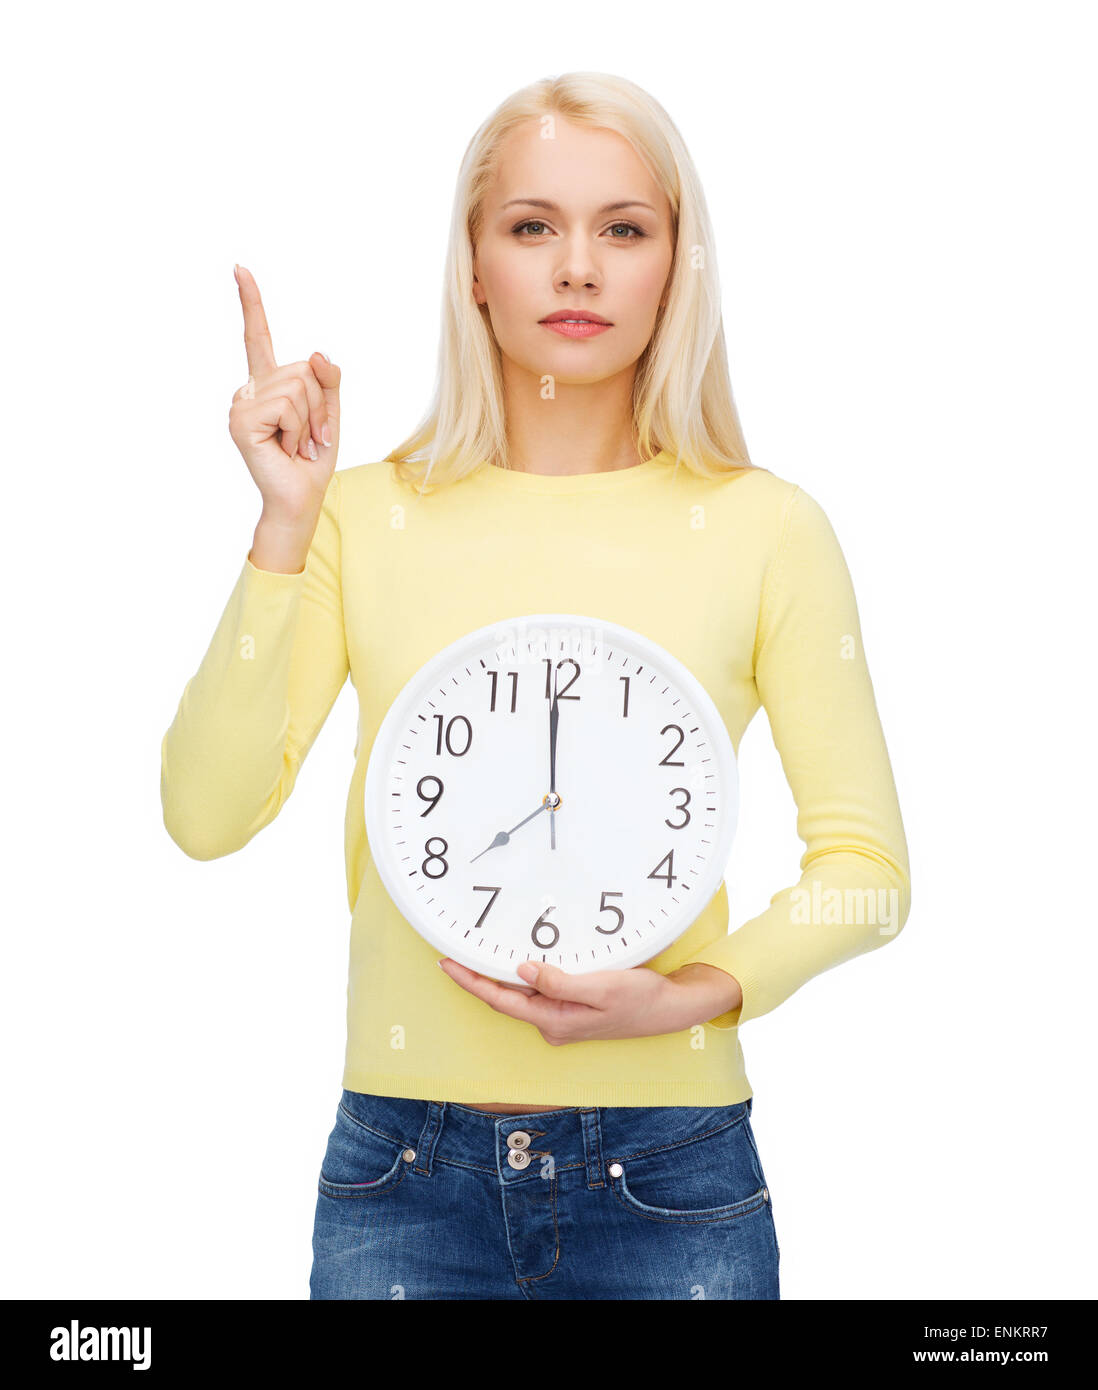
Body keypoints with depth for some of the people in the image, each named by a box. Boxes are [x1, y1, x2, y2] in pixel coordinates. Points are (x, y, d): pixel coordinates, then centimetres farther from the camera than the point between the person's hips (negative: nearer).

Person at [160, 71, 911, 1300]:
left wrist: (692, 995, -15)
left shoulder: (763, 529, -3)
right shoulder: (365, 516, 0)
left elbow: (866, 868, 0)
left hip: (668, 1164, 0)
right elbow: (206, 815, -7)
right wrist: (285, 527, -13)